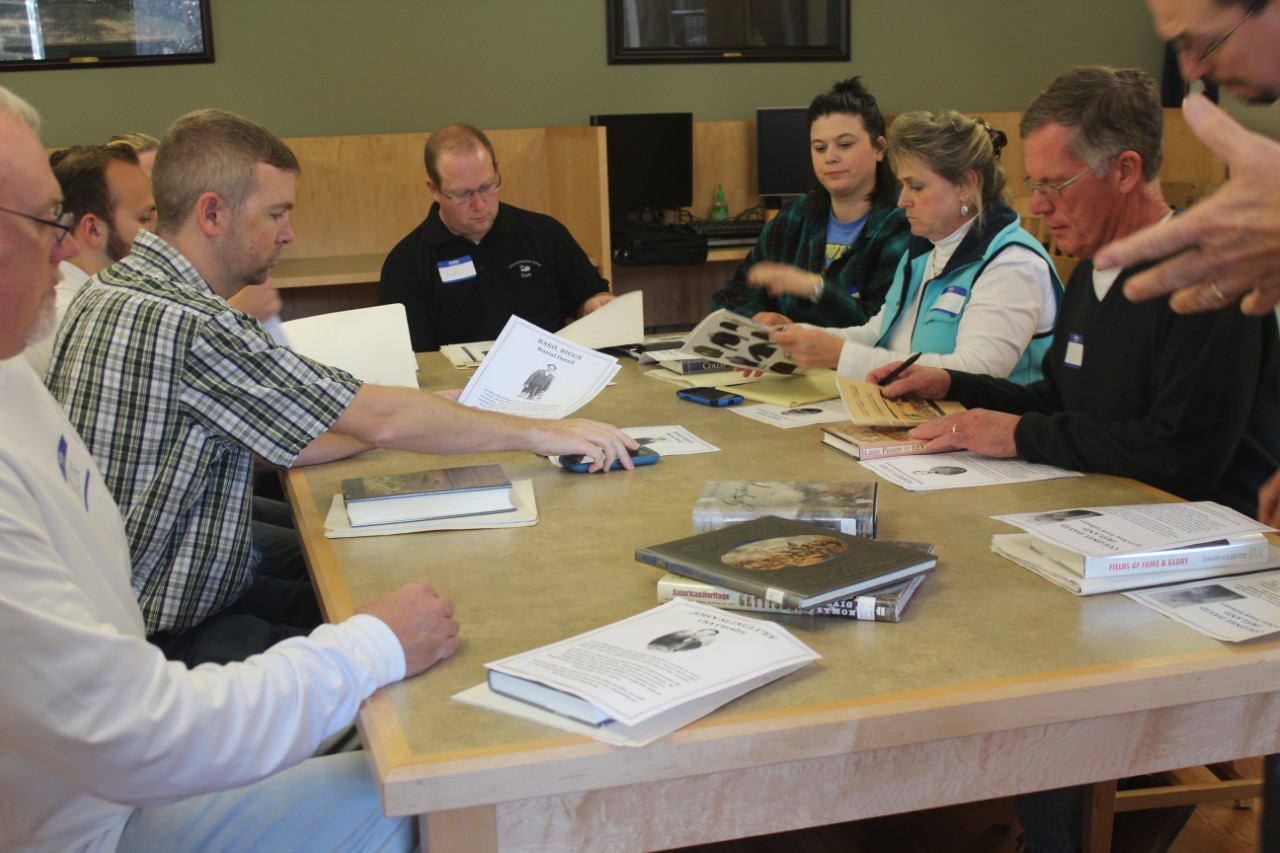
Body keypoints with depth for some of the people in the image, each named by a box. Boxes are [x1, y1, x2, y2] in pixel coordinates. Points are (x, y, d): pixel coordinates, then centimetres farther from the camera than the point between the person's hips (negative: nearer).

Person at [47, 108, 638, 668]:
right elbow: (381, 420, -21)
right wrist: (538, 432, -11)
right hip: (165, 642, -10)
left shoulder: (114, 296, 7)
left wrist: (426, 418, 8)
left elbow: (280, 444, 10)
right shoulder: (183, 325, -25)